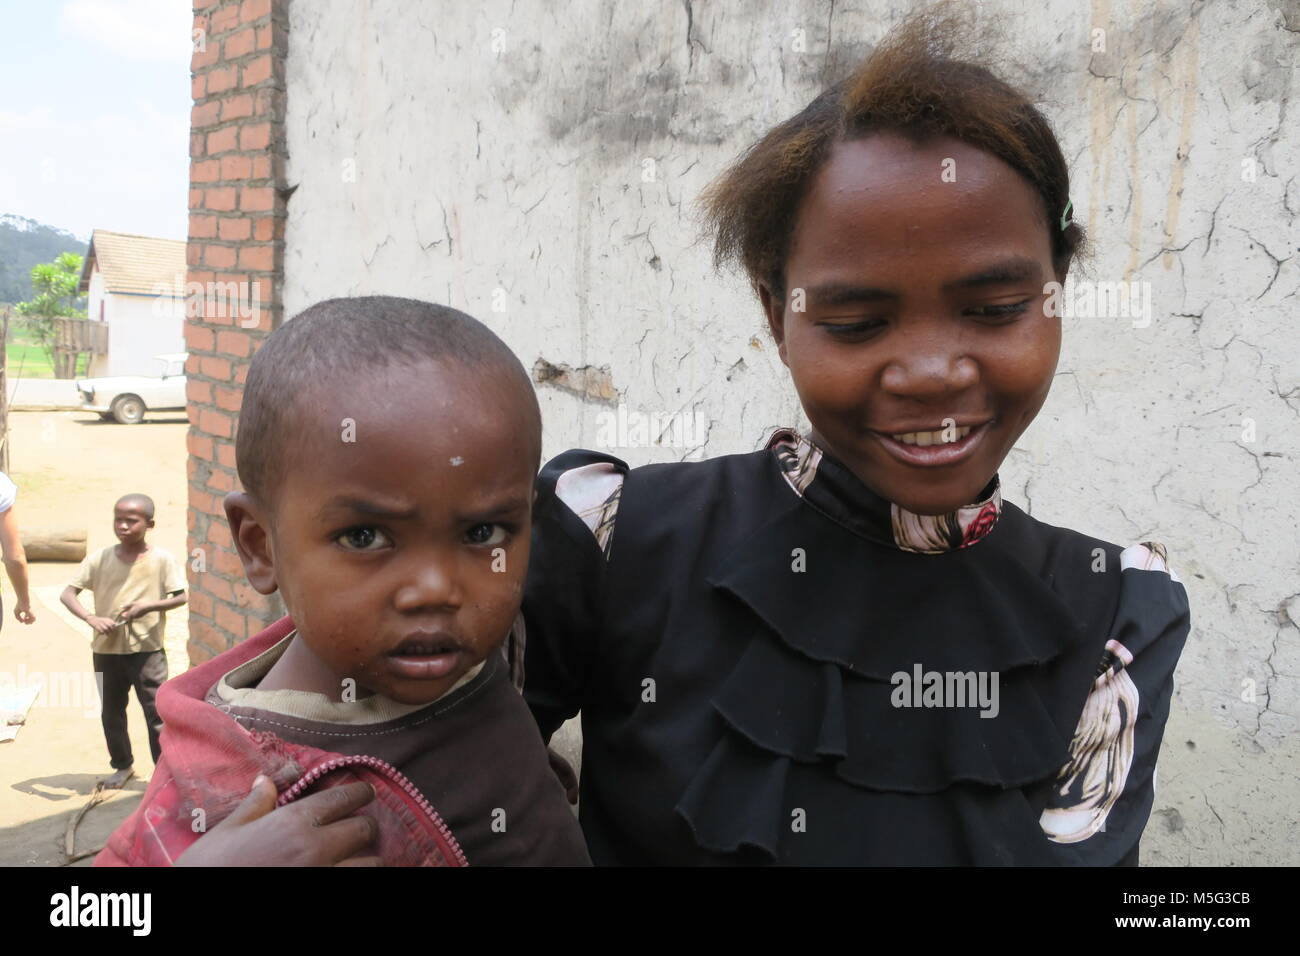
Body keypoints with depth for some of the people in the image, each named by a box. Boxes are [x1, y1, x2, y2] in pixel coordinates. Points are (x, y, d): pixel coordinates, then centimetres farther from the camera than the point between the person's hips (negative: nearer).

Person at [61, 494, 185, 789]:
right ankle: (122, 765, 33)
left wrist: (149, 605, -21)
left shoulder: (162, 559, -7)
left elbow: (181, 597, -6)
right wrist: (91, 618, -21)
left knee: (157, 712, -3)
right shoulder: (100, 559, -2)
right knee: (111, 712, 16)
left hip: (147, 649, -3)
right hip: (107, 650, 3)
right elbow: (68, 593, -5)